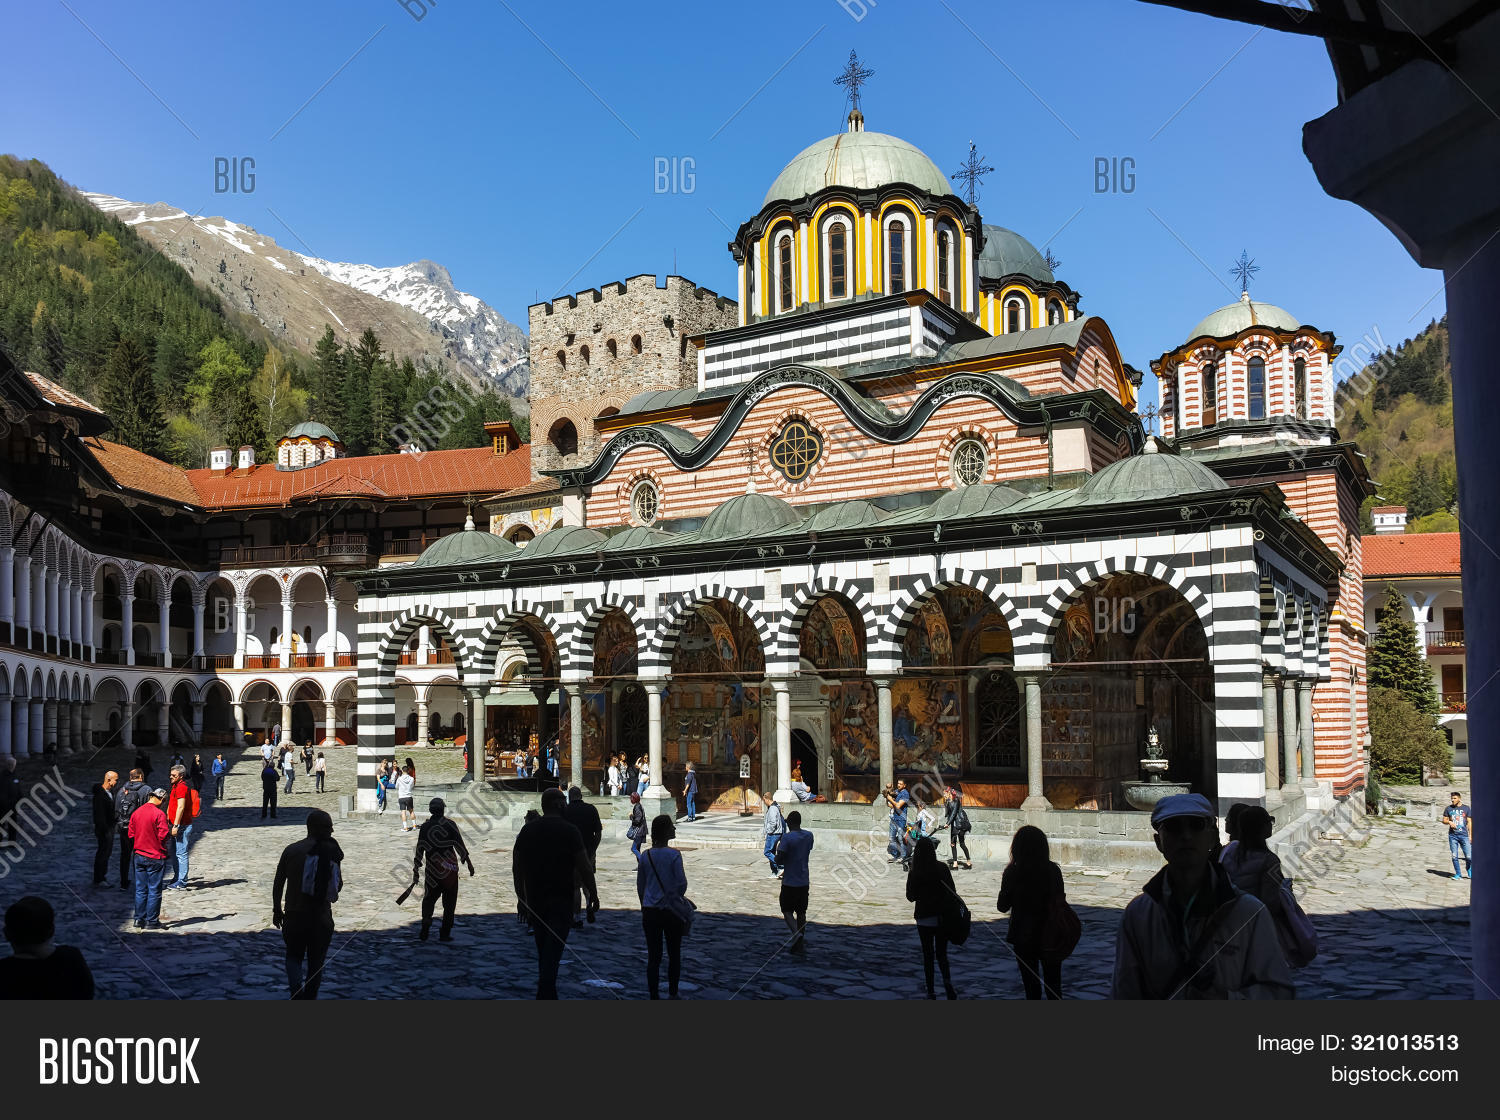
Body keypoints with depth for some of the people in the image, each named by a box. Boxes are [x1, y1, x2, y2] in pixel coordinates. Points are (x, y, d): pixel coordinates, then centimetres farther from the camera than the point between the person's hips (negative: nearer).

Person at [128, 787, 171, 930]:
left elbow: (131, 835, 10)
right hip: (155, 857, -6)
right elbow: (163, 835, -17)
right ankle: (152, 921, 5)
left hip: (139, 856, 6)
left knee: (141, 890, 13)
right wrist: (169, 829, 3)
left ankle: (139, 919, 17)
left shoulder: (136, 813, 4)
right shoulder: (159, 814, -15)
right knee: (154, 890, 2)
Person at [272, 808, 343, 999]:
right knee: (316, 962, 14)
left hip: (294, 915, 1)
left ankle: (296, 991, -7)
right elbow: (338, 886, 0)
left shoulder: (291, 850, -1)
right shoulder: (331, 851, -5)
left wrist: (276, 910, 14)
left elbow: (278, 884, 2)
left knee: (294, 956, 17)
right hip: (321, 917, -1)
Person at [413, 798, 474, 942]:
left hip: (432, 870, 2)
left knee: (429, 899, 13)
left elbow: (420, 849, 2)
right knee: (449, 902, 7)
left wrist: (416, 870, 10)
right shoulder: (450, 825, -5)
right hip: (450, 869, -2)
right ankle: (445, 933, 7)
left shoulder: (424, 827, 1)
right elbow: (460, 846, -5)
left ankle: (424, 931, -1)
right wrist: (469, 864, 1)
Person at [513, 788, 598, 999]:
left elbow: (517, 868, 9)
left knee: (543, 948, 16)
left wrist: (521, 897, 17)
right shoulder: (569, 831, -9)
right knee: (553, 949, -5)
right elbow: (584, 868, -10)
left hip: (534, 900, 5)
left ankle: (548, 995, 25)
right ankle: (545, 993, -14)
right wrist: (593, 895, 0)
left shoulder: (527, 830, 6)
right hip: (561, 900, -5)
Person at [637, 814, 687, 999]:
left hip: (650, 911, 3)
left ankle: (654, 997, 8)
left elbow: (640, 885, 8)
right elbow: (682, 883, -13)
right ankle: (672, 994, 24)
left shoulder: (645, 856, 1)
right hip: (672, 910, -3)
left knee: (653, 957, 6)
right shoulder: (674, 854, -12)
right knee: (674, 954, 14)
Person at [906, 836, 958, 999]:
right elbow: (952, 892, -2)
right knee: (942, 953, 14)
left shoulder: (914, 872, -9)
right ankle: (947, 981, -11)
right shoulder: (943, 868, -6)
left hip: (924, 919, -2)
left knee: (928, 955, 10)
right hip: (943, 917, 2)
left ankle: (931, 992, 9)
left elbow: (911, 897, -1)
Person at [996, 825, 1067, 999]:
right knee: (1054, 984, 15)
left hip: (1023, 937, -1)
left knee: (1031, 985, 11)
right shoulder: (1053, 870, -9)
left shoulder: (1012, 872, -13)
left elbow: (1002, 906, -7)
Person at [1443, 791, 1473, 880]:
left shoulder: (1466, 808, 6)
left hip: (1464, 835, -1)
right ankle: (1458, 874, 11)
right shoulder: (1448, 809, 8)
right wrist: (1449, 822, -9)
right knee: (1454, 856, 1)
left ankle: (1469, 871, 23)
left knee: (1469, 856, -3)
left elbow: (1469, 822, 6)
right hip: (1453, 836, 1)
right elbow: (1444, 820, 14)